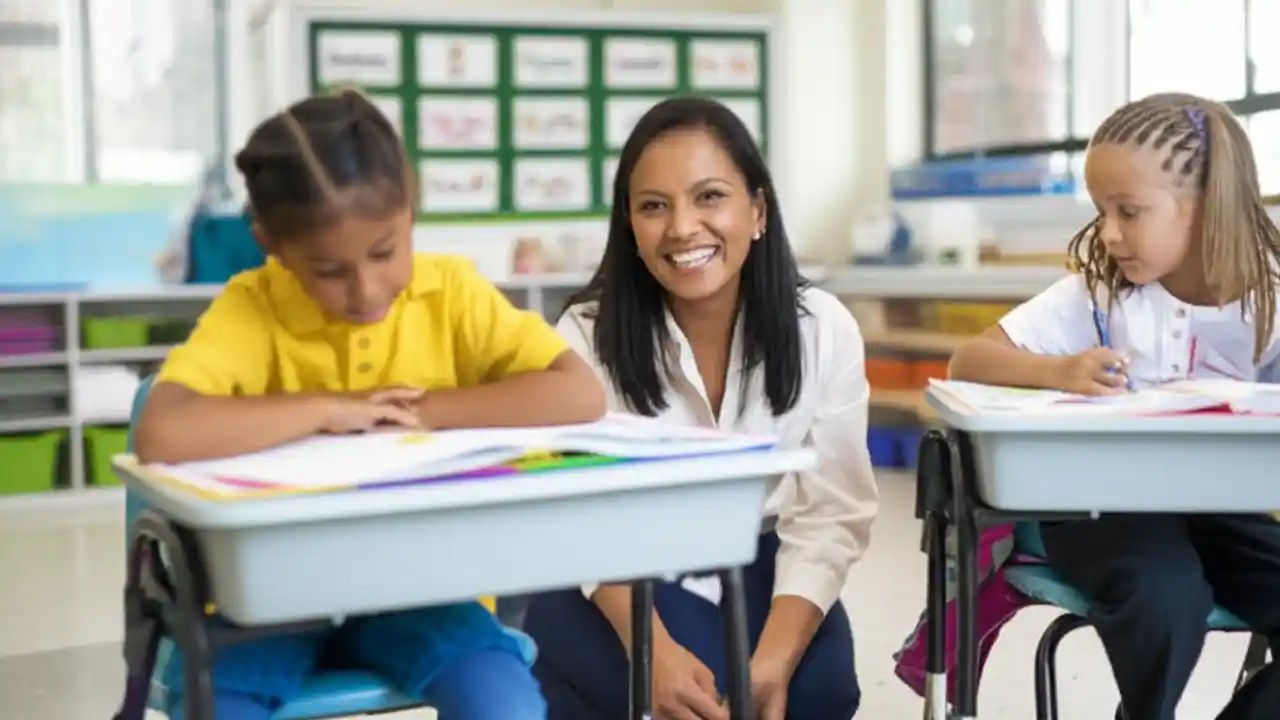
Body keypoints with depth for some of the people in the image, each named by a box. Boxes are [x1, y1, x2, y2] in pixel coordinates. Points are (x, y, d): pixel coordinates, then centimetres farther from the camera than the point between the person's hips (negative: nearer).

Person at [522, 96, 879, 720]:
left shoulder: (824, 330, -11)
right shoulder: (588, 335, -15)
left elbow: (830, 517, -14)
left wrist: (773, 662, -30)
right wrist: (655, 651, -38)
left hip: (757, 570, 2)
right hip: (616, 583, -2)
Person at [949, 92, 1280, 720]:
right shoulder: (1097, 291, -6)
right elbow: (968, 361, -8)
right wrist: (1059, 371, -27)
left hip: (1219, 508, 2)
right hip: (1103, 502, -2)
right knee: (1164, 596, -31)